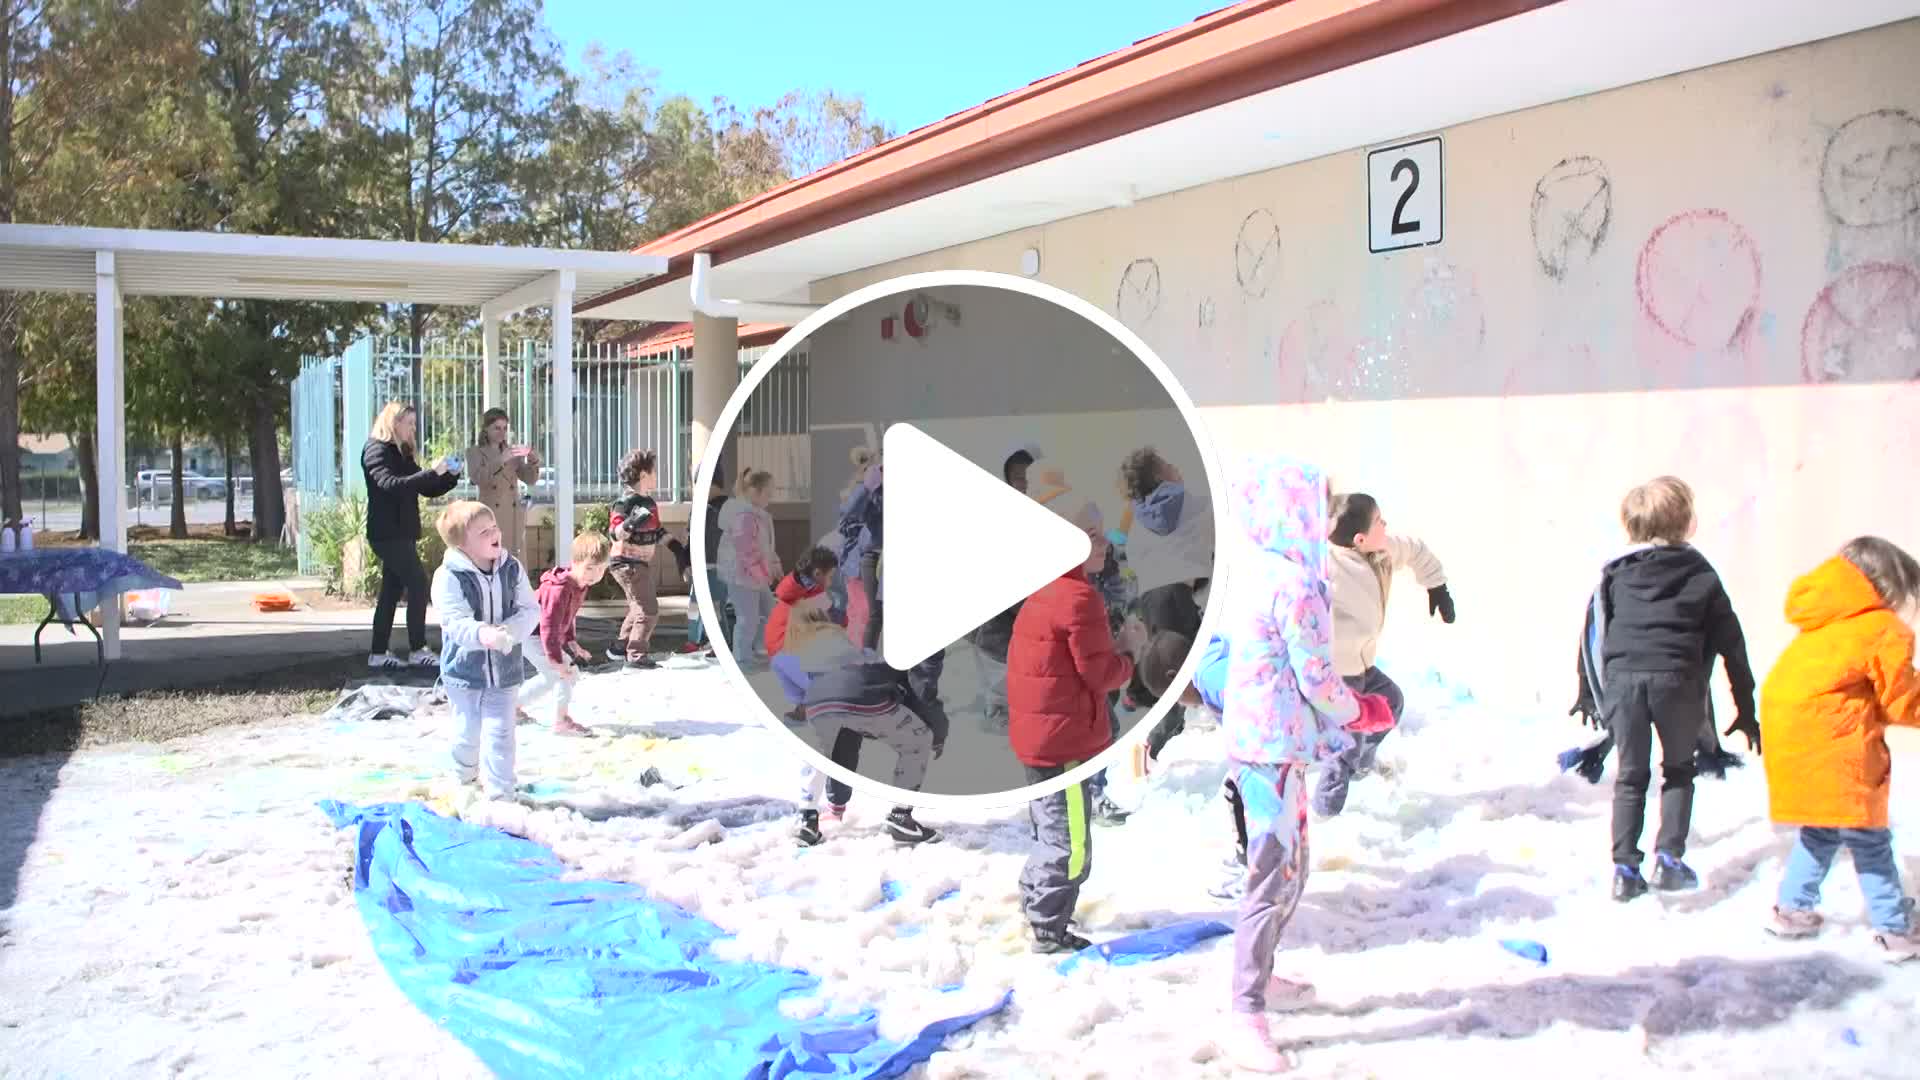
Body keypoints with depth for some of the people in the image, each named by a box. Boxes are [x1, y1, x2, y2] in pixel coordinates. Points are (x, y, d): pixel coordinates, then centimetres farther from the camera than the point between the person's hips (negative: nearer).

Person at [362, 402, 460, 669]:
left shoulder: (401, 453, 17)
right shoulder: (377, 450, -9)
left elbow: (428, 490, 17)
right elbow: (391, 484, -26)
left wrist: (450, 475, -1)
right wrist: (431, 472, -32)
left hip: (400, 534, 9)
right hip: (388, 534, -9)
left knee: (392, 591, 9)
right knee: (418, 585, -10)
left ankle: (379, 653, 12)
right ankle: (417, 651, -7)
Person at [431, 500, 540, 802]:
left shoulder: (512, 568, -7)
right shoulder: (449, 576, -19)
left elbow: (531, 609, -8)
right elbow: (456, 623, -27)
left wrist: (510, 631, -28)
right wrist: (484, 634, -46)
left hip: (504, 667, 2)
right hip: (464, 668, -2)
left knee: (501, 732, 1)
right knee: (467, 732, 14)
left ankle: (500, 792, 12)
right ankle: (464, 779, 43)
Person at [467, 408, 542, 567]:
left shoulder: (512, 453, 17)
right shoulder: (474, 452, 4)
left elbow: (530, 479, 7)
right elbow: (478, 478, -14)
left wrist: (534, 461, -12)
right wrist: (500, 460, -26)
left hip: (513, 518, 4)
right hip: (489, 518, -4)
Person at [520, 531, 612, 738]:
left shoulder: (579, 584, 0)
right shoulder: (560, 589, -32)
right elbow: (549, 627, -33)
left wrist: (572, 643, 10)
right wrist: (556, 660, -32)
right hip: (532, 635, -10)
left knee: (552, 676, 23)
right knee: (566, 673, -15)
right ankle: (561, 721, -5)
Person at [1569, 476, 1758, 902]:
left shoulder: (1615, 574, 11)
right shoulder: (1702, 576, 9)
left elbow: (1593, 634, 12)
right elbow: (1731, 645, 10)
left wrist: (1588, 693, 21)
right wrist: (1746, 711, 16)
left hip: (1622, 681, 1)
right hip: (1677, 682, -1)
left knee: (1631, 776, 13)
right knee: (1678, 770, 19)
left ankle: (1625, 868, 9)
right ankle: (1669, 859, 12)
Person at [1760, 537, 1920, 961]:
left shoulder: (1823, 627, 19)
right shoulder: (1885, 632, -7)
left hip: (1787, 732, 8)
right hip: (1832, 748, -8)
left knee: (1821, 831, 22)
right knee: (1868, 838, 2)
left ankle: (1793, 908, 27)